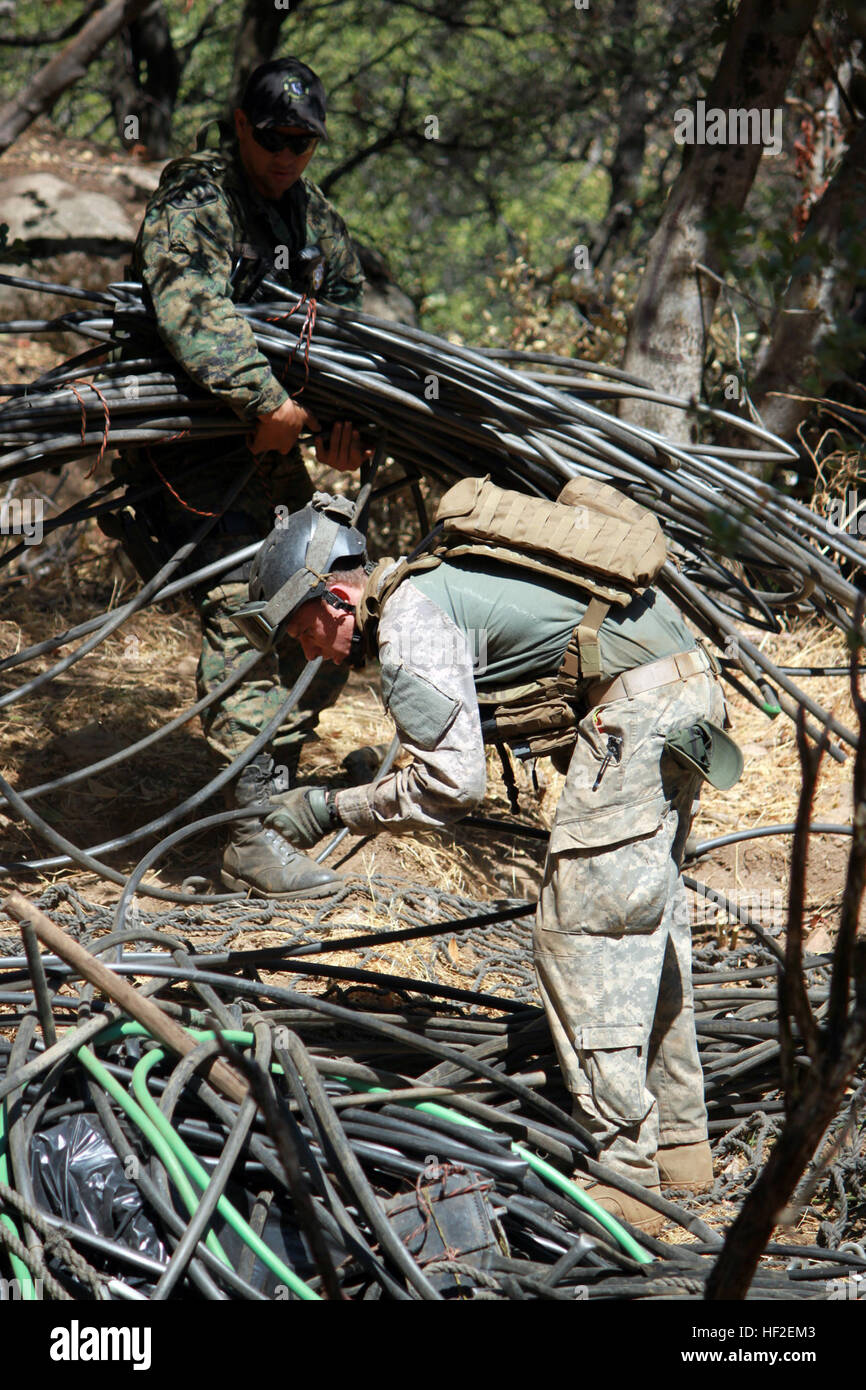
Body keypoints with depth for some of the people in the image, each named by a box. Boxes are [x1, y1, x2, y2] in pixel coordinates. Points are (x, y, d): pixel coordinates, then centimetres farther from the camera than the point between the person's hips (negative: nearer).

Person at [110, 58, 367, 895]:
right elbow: (192, 310, -30)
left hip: (277, 454, 8)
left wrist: (348, 420, -3)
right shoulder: (194, 205, -13)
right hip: (192, 449, -8)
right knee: (241, 615, -17)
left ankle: (278, 786, 26)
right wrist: (266, 401, -37)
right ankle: (252, 835, -17)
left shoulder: (313, 218, 12)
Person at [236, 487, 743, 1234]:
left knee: (583, 933, -7)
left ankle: (625, 1177, -7)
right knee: (648, 922, 18)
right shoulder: (433, 579, 19)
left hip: (635, 704, -10)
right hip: (690, 678, 10)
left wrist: (334, 807, -6)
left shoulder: (409, 622, -11)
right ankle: (678, 1143, 26)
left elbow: (453, 785, -16)